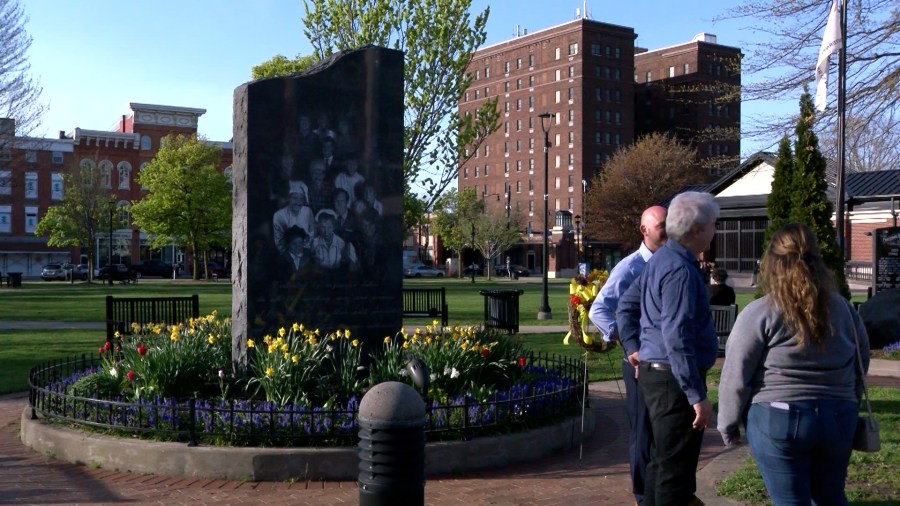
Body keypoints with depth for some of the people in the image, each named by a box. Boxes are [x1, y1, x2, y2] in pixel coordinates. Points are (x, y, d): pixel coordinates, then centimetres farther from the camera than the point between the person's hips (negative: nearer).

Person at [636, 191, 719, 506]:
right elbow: (677, 339, -24)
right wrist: (697, 396, -24)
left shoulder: (660, 259, 12)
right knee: (676, 470, -3)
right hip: (674, 378, -10)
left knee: (661, 462, 18)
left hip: (653, 371, 10)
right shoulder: (680, 270, -19)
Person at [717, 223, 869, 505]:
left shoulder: (760, 313, -11)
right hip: (839, 419, 5)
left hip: (779, 420, -5)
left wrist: (728, 425, 1)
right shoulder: (842, 307, 4)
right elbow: (861, 359, 16)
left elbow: (736, 377, -10)